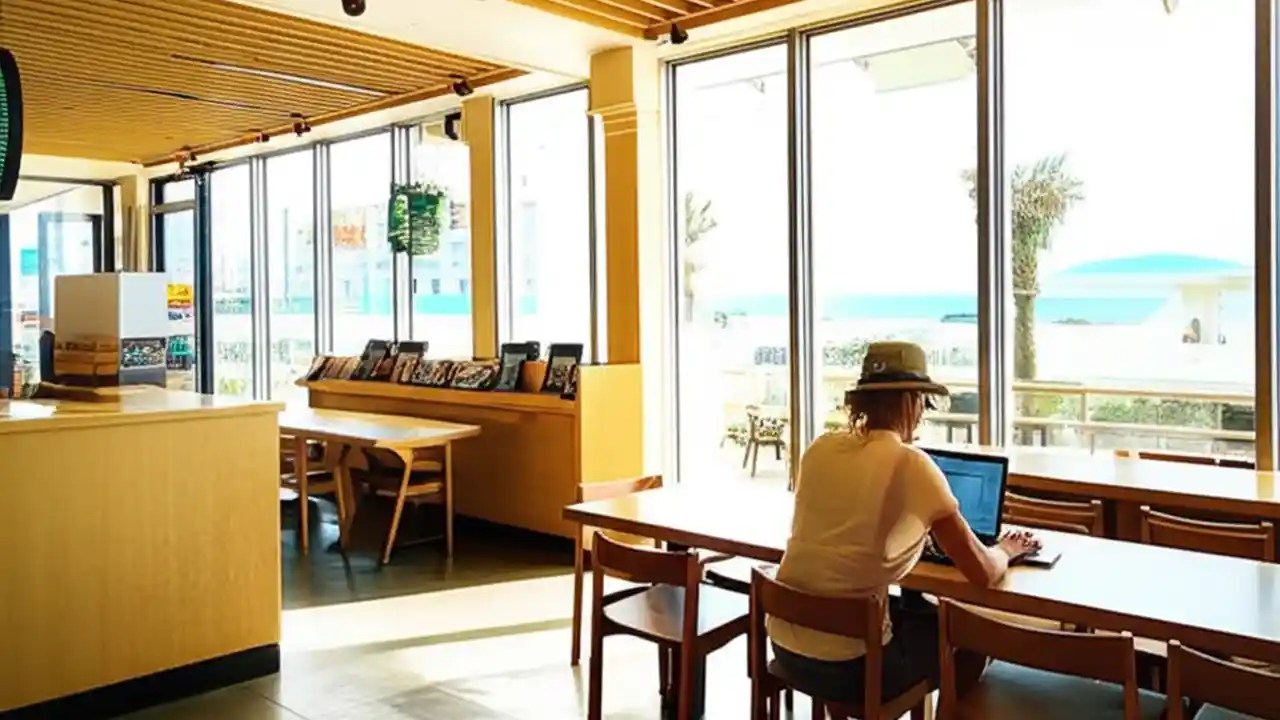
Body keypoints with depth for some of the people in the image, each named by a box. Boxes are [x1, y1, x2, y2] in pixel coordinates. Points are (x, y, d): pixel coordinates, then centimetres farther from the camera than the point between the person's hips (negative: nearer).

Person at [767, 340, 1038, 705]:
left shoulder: (819, 449, 3)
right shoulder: (912, 465, -13)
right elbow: (983, 573, -4)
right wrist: (1005, 550, 18)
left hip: (785, 646, 6)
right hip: (847, 664, -6)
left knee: (914, 607, 31)